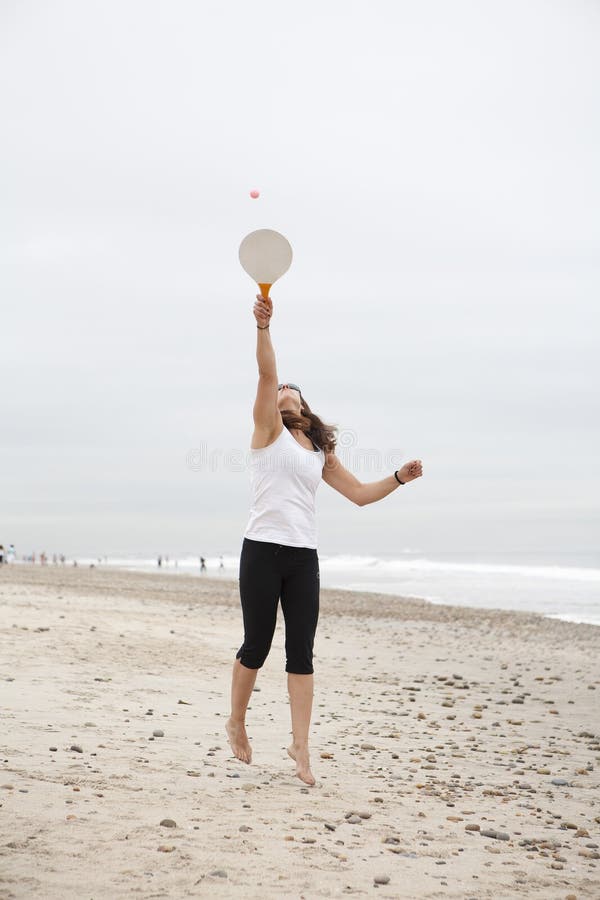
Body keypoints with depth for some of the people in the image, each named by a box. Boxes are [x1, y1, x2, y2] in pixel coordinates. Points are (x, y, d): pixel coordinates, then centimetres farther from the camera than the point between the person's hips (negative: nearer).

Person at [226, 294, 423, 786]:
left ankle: (300, 745, 3)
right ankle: (237, 723, 25)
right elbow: (267, 373, -10)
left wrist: (398, 478, 8)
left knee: (301, 653, 0)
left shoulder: (321, 452, 19)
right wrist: (263, 325, -23)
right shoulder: (268, 431, 4)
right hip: (263, 551, -4)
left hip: (304, 559, 4)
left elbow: (359, 493, 22)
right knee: (257, 646, 2)